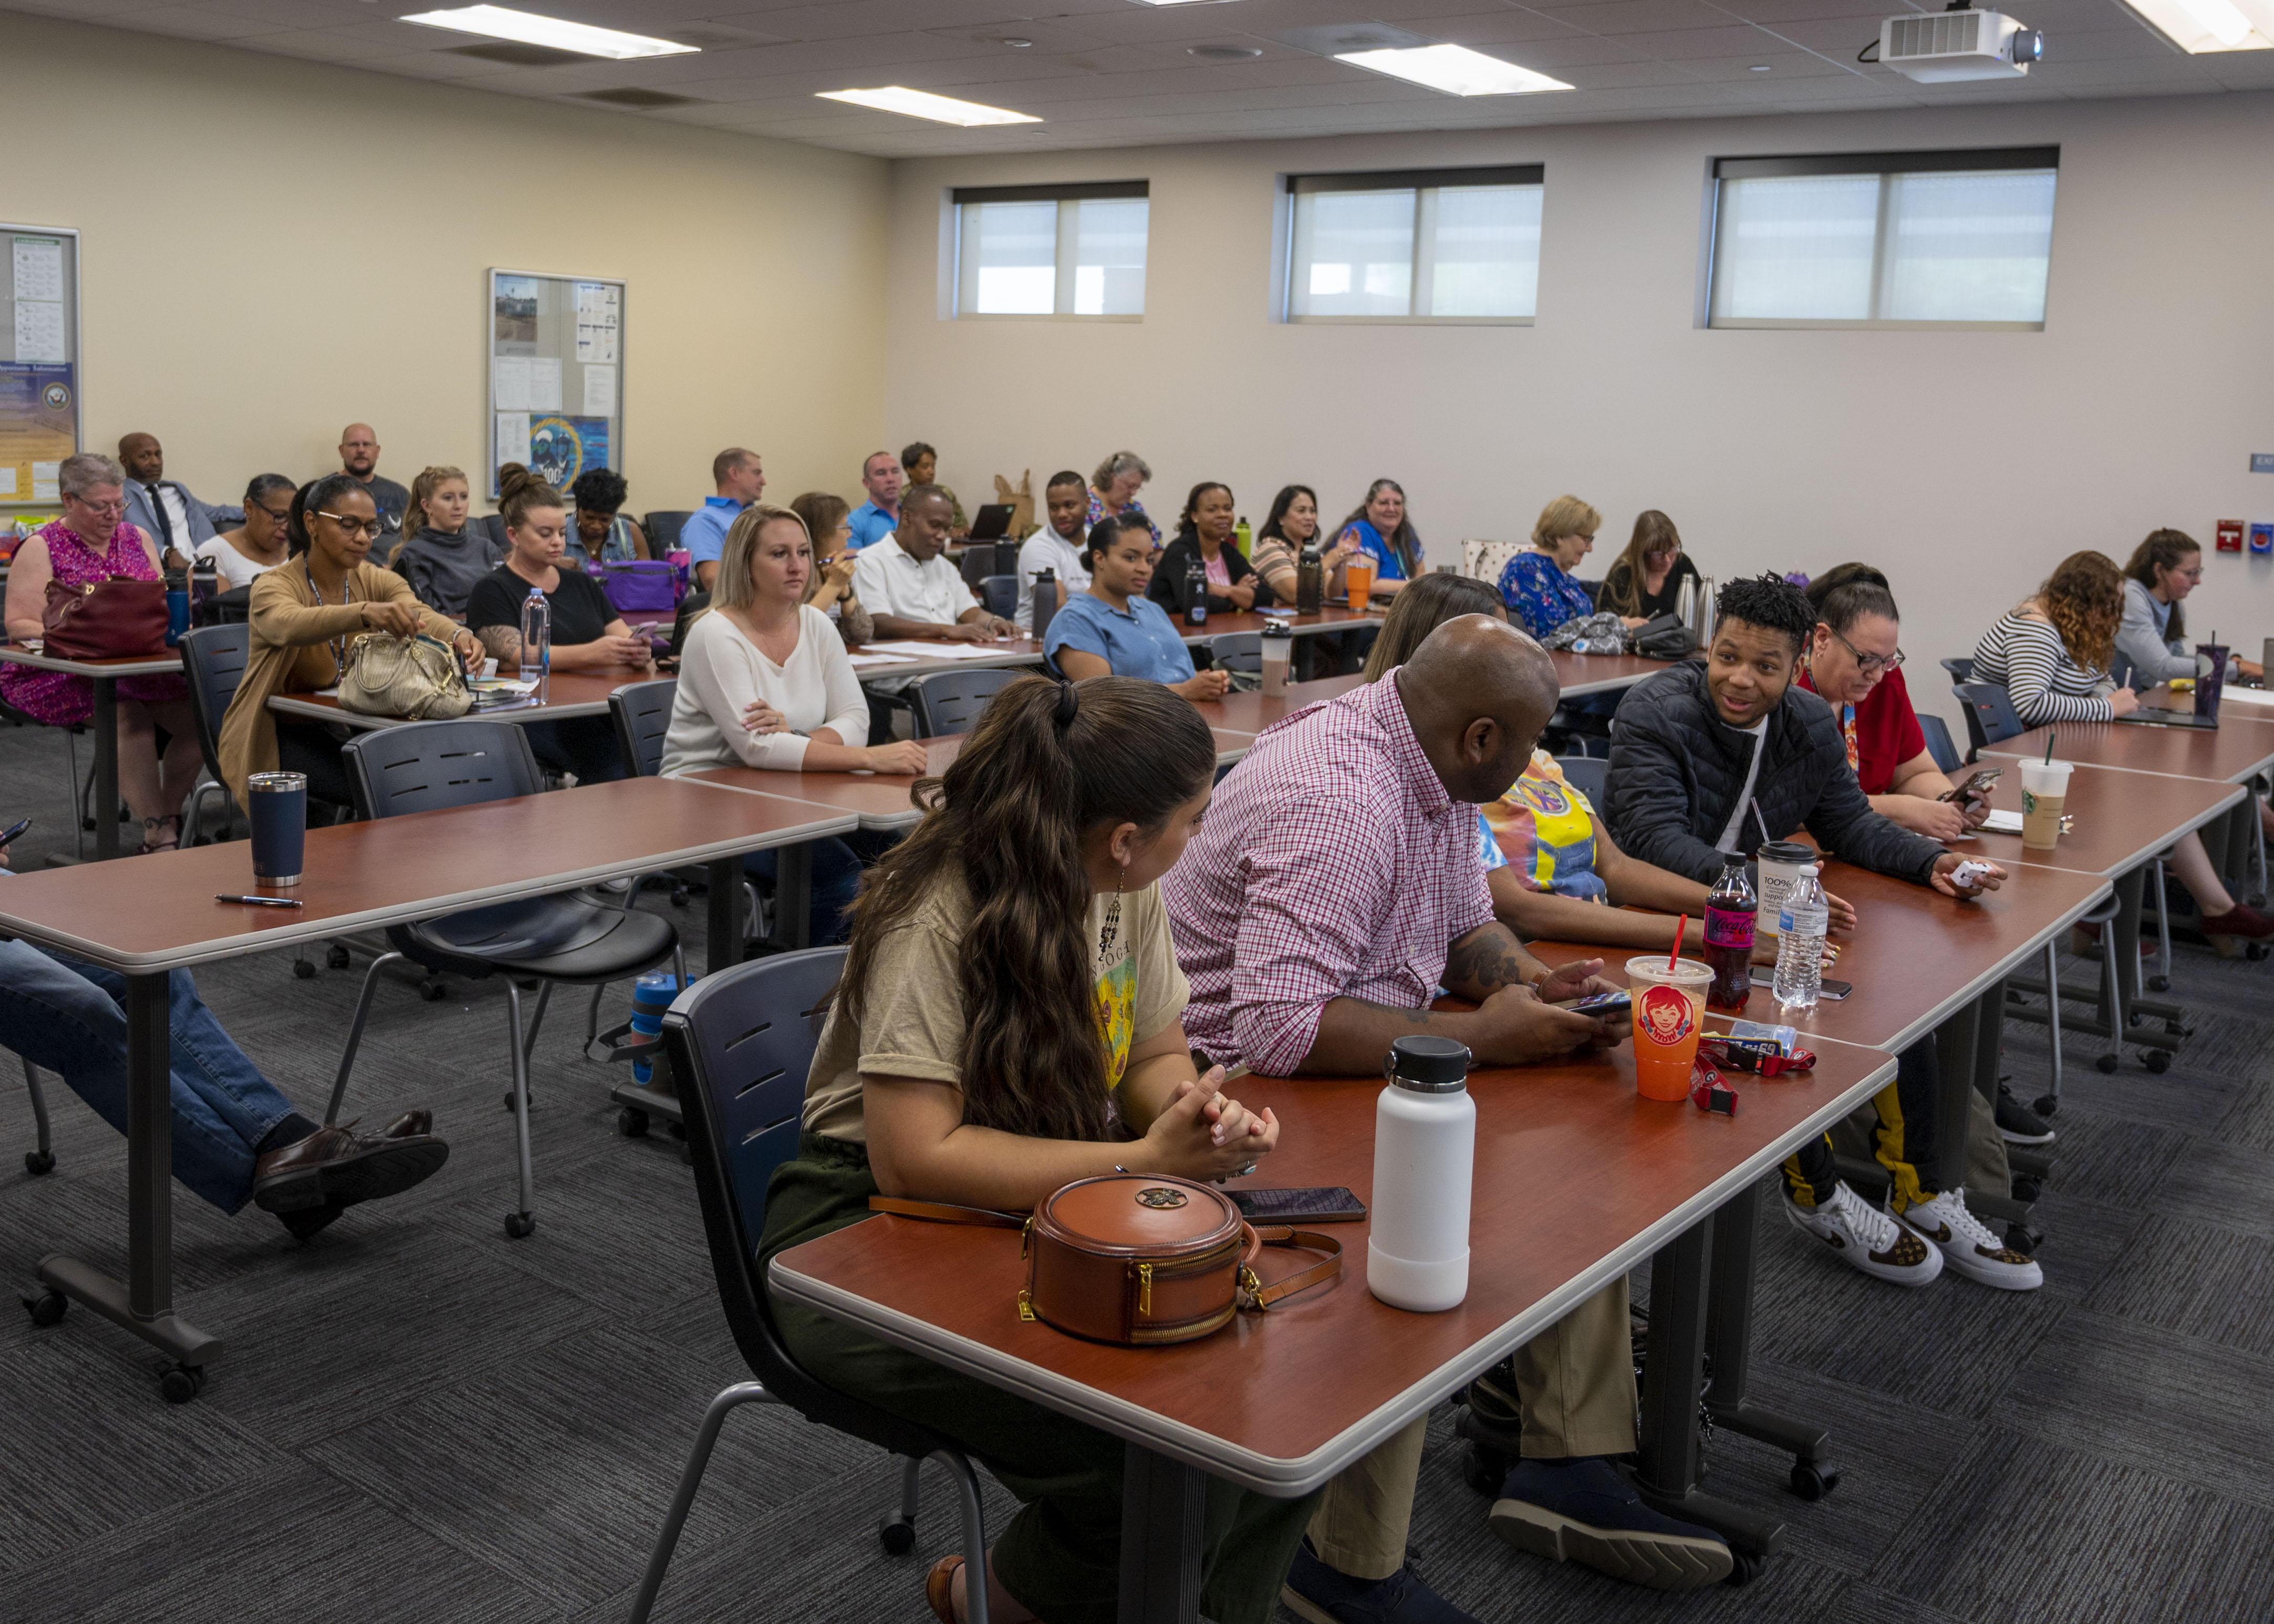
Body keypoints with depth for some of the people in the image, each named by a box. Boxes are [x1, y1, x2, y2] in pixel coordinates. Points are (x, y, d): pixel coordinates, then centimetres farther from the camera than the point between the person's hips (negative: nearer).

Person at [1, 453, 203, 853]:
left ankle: (168, 816, -6)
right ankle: (159, 836, -28)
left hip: (140, 666, 5)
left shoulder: (137, 538, 17)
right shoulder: (41, 548, 1)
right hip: (62, 675, -5)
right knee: (129, 715, -35)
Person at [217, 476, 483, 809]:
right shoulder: (273, 587, -13)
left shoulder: (376, 581, 1)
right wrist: (366, 612, -58)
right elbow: (290, 625, -38)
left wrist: (459, 636, -46)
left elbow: (421, 615, -20)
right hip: (282, 732, -5)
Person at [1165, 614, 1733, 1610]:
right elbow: (1280, 1029, -34)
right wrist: (1483, 1037, -25)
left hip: (1358, 1059, 10)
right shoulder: (1338, 802, -27)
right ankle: (1350, 1566, -14)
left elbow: (1467, 927, 18)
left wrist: (1531, 983, -5)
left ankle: (1569, 1467, 6)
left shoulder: (1437, 771, 5)